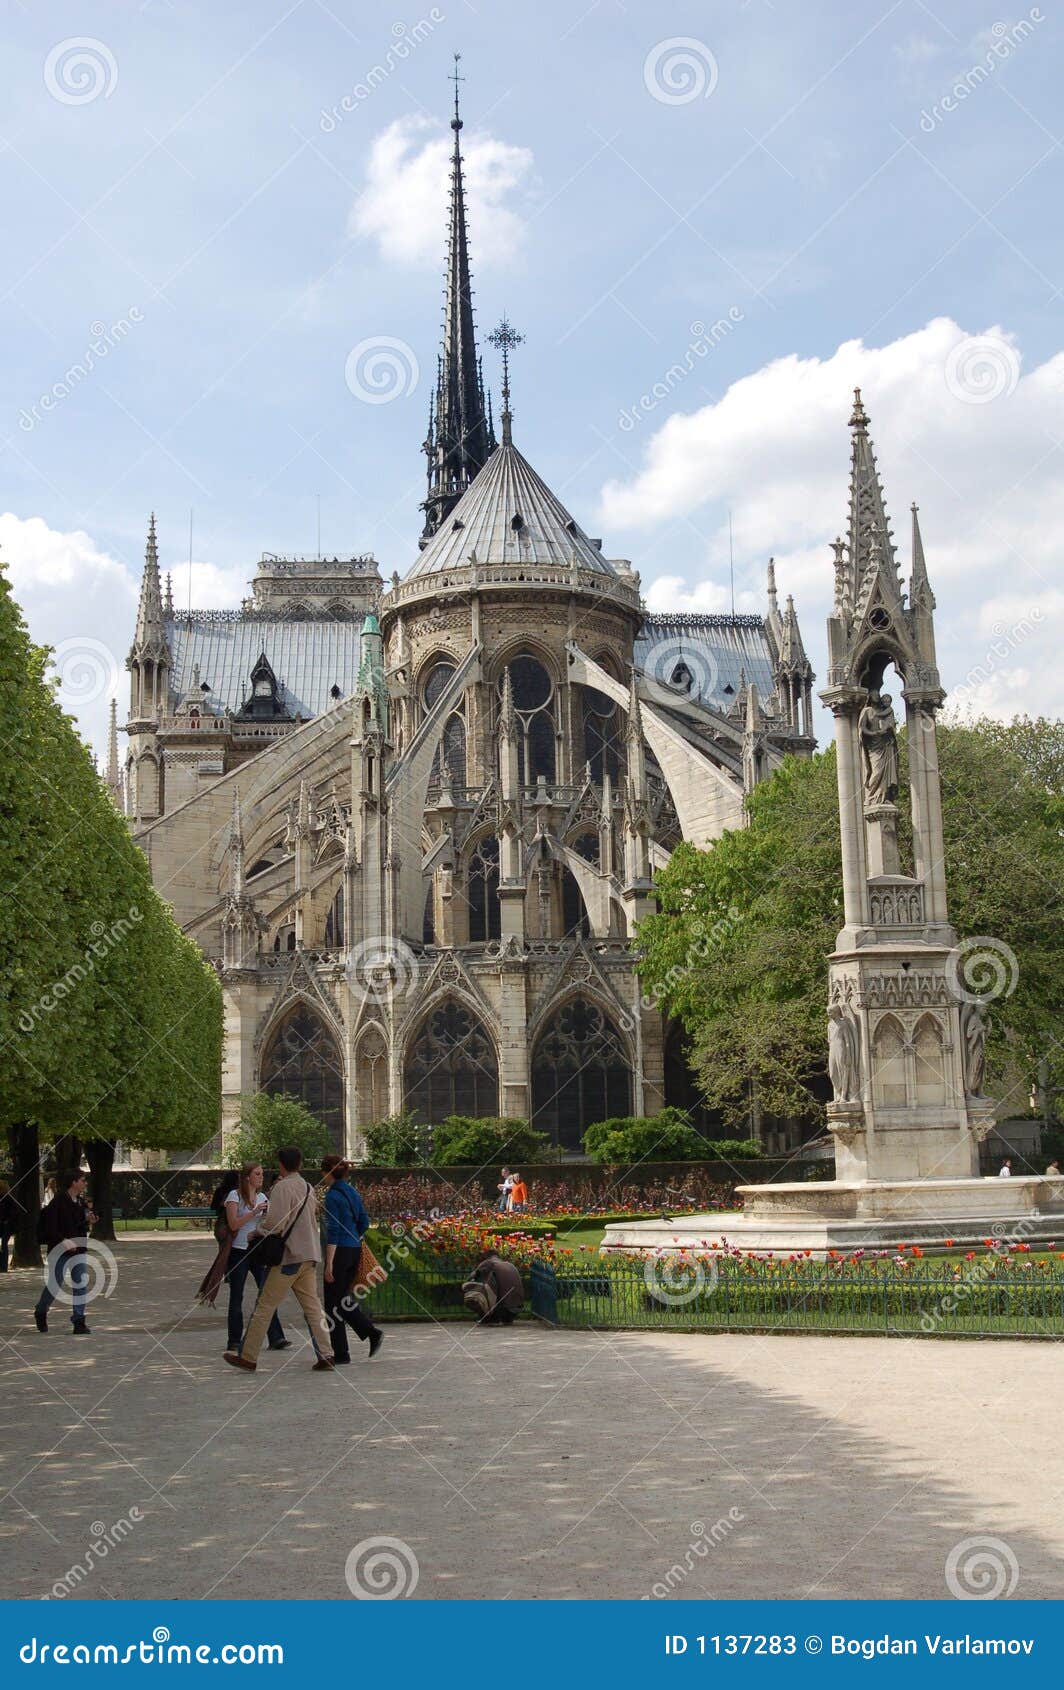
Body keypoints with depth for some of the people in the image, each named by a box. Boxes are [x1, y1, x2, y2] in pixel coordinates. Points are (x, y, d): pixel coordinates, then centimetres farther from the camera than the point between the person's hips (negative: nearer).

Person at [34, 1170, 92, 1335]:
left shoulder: (81, 1201, 7)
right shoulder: (59, 1201, -14)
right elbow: (49, 1226, -20)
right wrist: (63, 1241, -27)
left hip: (79, 1249, 6)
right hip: (60, 1250, -6)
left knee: (81, 1284, -2)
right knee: (55, 1284, 5)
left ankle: (79, 1321, 3)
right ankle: (40, 1313, 31)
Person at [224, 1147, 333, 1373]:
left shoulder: (283, 1187, -13)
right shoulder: (307, 1187, 12)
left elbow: (275, 1224, -20)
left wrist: (260, 1222, 0)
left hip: (288, 1256, -7)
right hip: (309, 1255, 7)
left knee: (265, 1306, 2)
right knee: (312, 1306, 7)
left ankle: (247, 1356, 8)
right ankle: (325, 1356, 1)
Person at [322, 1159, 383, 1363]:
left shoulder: (332, 1196, -14)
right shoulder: (353, 1193, 10)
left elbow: (333, 1231, -17)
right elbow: (364, 1223, 15)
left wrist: (329, 1263, -17)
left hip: (340, 1251, -8)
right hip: (355, 1249, 8)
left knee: (333, 1303, 2)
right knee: (344, 1298, 18)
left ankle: (341, 1354, 5)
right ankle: (372, 1332, 6)